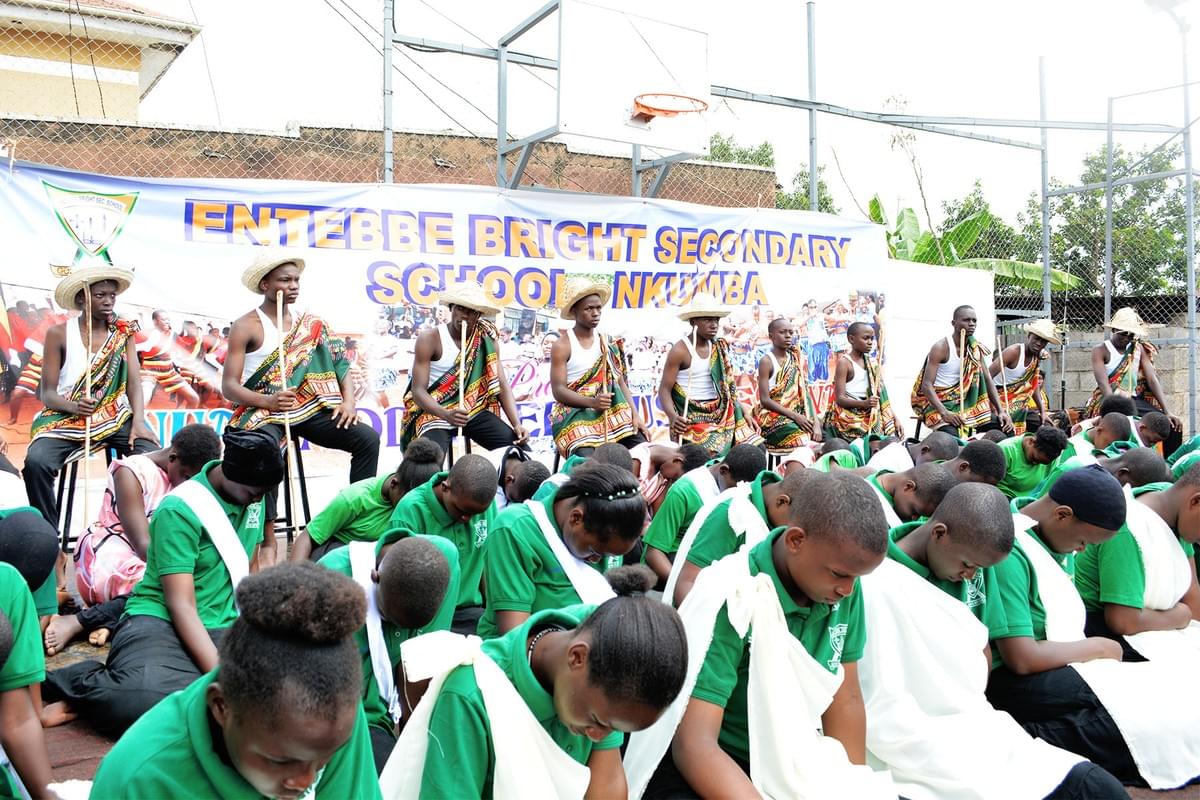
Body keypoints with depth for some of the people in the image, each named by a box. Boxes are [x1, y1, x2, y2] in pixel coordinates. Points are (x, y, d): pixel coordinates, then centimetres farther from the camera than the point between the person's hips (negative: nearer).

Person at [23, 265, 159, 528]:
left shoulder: (123, 333, 9)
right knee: (36, 462, -29)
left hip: (114, 418, 1)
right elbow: (47, 393, -1)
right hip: (65, 417, -1)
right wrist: (74, 406, -24)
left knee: (153, 456, -27)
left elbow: (134, 382, 1)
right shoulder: (58, 334, 2)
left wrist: (139, 421, -17)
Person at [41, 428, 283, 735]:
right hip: (160, 620, -6)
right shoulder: (180, 510, -14)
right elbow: (181, 606, -19)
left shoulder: (255, 492, 6)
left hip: (223, 626, 7)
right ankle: (80, 684, -4)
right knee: (144, 700, -41)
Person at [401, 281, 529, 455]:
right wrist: (446, 414, -34)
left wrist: (517, 424, -16)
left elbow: (501, 385, 0)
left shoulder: (486, 339, 2)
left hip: (474, 411, 4)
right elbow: (418, 391, -15)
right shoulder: (429, 339, -10)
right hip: (435, 412, -4)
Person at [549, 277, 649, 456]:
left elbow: (620, 383, 10)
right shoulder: (562, 346, -1)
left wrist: (635, 415, -6)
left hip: (610, 413, 5)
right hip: (574, 413, -4)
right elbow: (558, 390, -10)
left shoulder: (608, 343, 13)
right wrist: (592, 402, -26)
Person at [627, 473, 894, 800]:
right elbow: (694, 744, -28)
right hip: (703, 766, -5)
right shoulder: (730, 600, -24)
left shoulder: (842, 587, -6)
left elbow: (845, 699, 1)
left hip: (792, 764, 6)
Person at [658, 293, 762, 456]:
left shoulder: (719, 347, 9)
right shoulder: (680, 350, -10)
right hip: (691, 419, -6)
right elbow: (664, 390, -11)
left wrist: (743, 412, 7)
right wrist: (673, 417, -28)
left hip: (722, 415, 6)